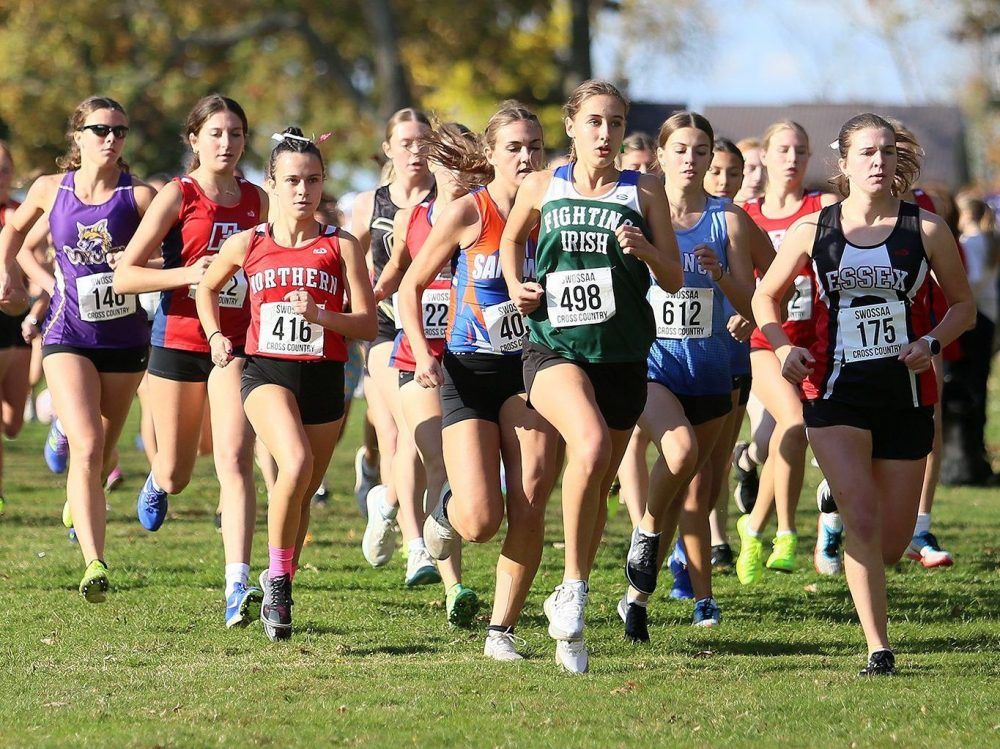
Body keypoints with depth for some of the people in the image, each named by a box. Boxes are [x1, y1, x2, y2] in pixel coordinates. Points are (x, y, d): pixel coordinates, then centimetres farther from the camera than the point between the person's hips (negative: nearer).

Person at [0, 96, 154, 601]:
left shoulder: (140, 196, -4)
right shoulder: (50, 190, 1)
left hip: (124, 336, 1)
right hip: (68, 335, -1)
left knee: (102, 453, 16)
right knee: (87, 449, -19)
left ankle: (81, 501, 51)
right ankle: (94, 565, -27)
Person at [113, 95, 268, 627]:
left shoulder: (255, 200, 7)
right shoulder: (178, 197, -6)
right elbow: (124, 276, -10)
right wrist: (188, 273, -21)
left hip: (235, 344, 2)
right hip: (178, 341, -2)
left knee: (234, 460, -17)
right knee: (177, 474, 12)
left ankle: (238, 587, -23)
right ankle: (157, 483, 52)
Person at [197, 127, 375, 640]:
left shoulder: (341, 246, 1)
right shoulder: (247, 245, 5)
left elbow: (368, 325, -1)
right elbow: (207, 288, 24)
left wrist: (319, 315, -17)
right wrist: (215, 335, 8)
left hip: (324, 379, 2)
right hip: (266, 371, -2)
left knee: (301, 494, 8)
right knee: (296, 464, -28)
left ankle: (280, 585, 32)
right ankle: (277, 578, -12)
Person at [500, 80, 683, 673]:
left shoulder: (643, 192, 4)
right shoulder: (542, 188, 5)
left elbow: (674, 280, 6)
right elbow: (512, 239, 24)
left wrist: (644, 249, -14)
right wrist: (517, 286, 5)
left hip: (622, 355, 2)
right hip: (554, 348, -2)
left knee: (599, 486, 9)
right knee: (590, 446, -31)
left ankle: (568, 611, 29)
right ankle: (574, 585, -16)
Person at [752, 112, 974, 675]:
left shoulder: (925, 230, 1)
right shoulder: (814, 229, 2)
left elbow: (964, 305, 11)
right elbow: (765, 296, 14)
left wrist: (932, 342, -8)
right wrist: (782, 347, -4)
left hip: (906, 393, 1)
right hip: (835, 391, -1)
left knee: (893, 540, 5)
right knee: (863, 518, -17)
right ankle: (878, 649, -14)